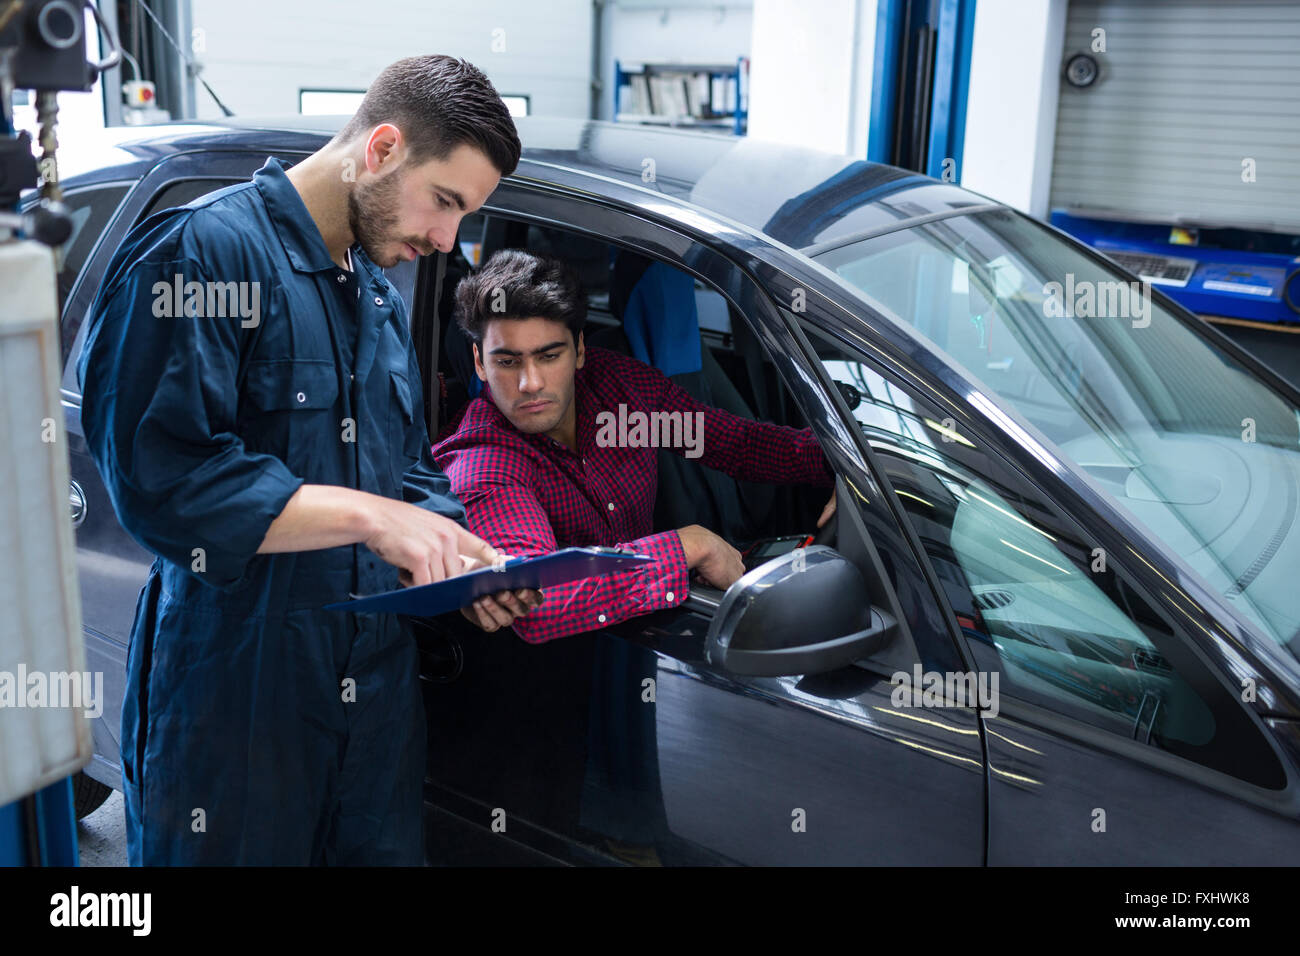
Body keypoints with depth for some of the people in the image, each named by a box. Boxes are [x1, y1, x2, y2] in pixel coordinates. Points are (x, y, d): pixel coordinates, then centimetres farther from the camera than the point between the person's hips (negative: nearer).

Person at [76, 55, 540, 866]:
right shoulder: (205, 250, -13)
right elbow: (160, 477, -23)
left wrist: (465, 564, -2)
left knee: (387, 847, 15)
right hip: (234, 699, -7)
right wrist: (370, 515, -25)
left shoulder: (382, 295, 15)